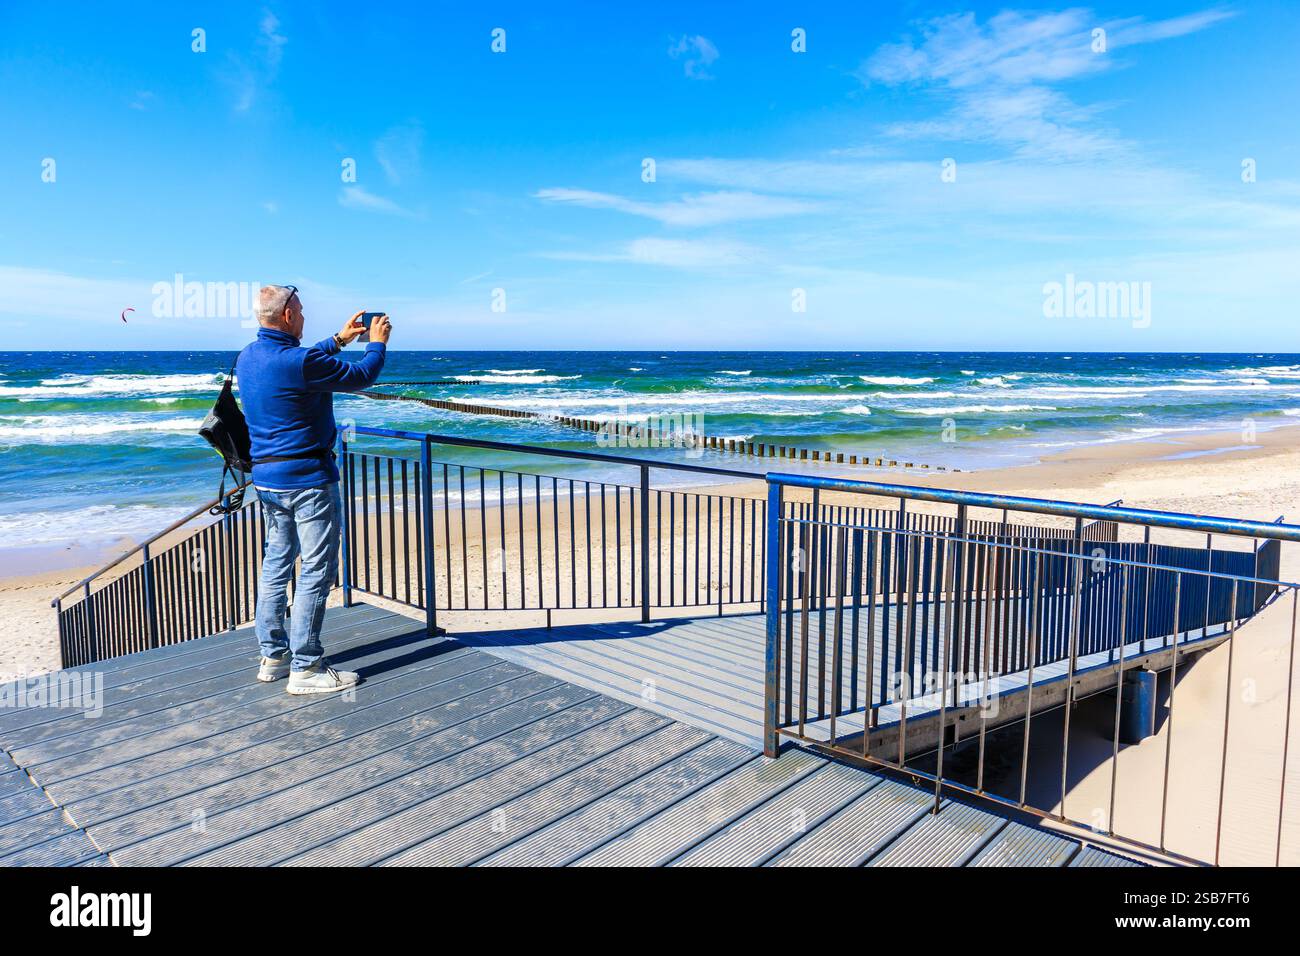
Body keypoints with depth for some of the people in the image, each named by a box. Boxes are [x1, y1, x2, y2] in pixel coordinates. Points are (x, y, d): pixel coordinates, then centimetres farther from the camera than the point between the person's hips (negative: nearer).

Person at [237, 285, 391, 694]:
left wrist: (338, 340, 30)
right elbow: (359, 377, -9)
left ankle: (272, 656, 24)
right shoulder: (300, 361, -20)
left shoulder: (247, 358, 7)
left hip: (265, 478, 9)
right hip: (307, 479, -9)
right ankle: (305, 668, 2)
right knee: (317, 569, -2)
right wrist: (377, 343, 10)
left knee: (277, 562, 16)